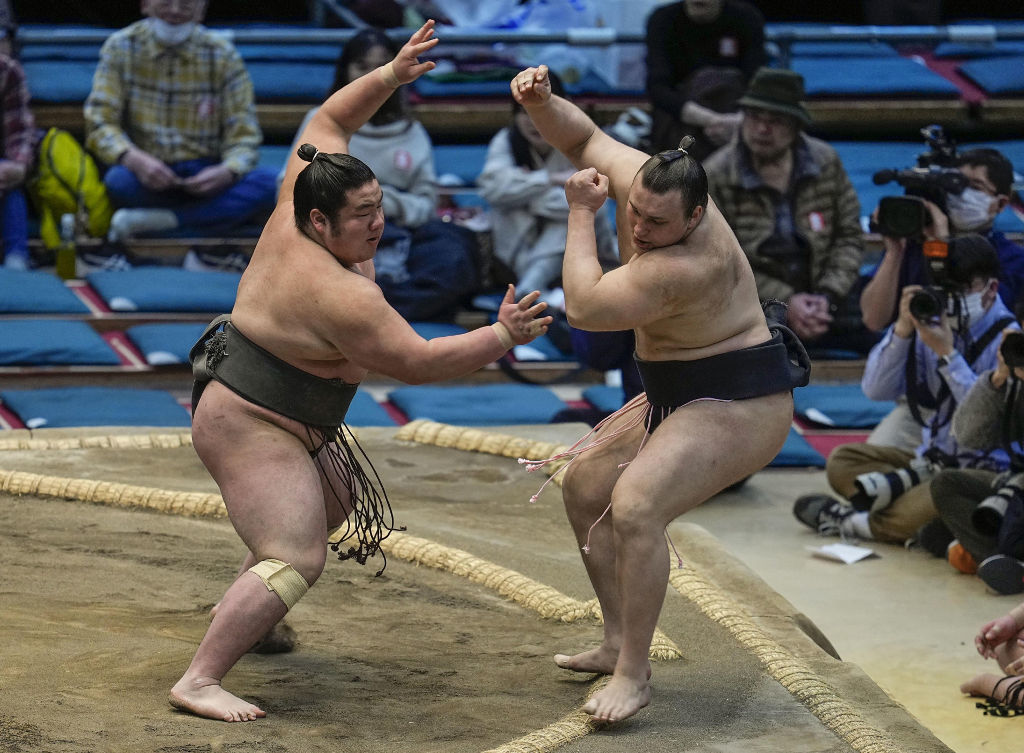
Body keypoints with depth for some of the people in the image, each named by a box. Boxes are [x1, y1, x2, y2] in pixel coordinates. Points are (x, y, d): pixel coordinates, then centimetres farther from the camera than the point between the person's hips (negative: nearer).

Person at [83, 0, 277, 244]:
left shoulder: (223, 55, 2)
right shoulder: (120, 47, 1)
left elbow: (243, 135, -1)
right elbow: (99, 123, -6)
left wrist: (228, 172, -25)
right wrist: (134, 159, -28)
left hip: (203, 177, 1)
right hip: (146, 178, -1)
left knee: (268, 184, -29)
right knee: (119, 180, -36)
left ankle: (156, 220, -32)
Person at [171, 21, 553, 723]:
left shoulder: (294, 213, -4)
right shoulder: (340, 296, -29)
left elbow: (329, 121, 7)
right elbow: (420, 361, -27)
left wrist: (391, 75, -4)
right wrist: (502, 335, -22)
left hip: (274, 420, 11)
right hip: (251, 431, -11)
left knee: (334, 506, 28)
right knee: (296, 561, -21)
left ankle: (241, 618, 37)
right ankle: (198, 681, -26)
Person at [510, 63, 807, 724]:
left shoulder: (686, 267, -32)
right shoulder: (637, 177, -7)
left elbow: (585, 308, -29)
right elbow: (585, 138, 10)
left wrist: (581, 217, -18)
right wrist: (540, 102, -11)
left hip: (739, 406, -11)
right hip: (679, 396, 11)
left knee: (636, 505, -28)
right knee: (584, 486, 16)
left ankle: (634, 675, -21)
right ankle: (620, 644, 21)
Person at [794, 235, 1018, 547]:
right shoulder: (931, 325, 6)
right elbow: (875, 390, 0)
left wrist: (947, 353, -22)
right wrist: (902, 329, -13)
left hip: (984, 467, -7)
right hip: (931, 459, 7)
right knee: (841, 460, -4)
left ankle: (853, 522, -20)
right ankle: (915, 478, -25)